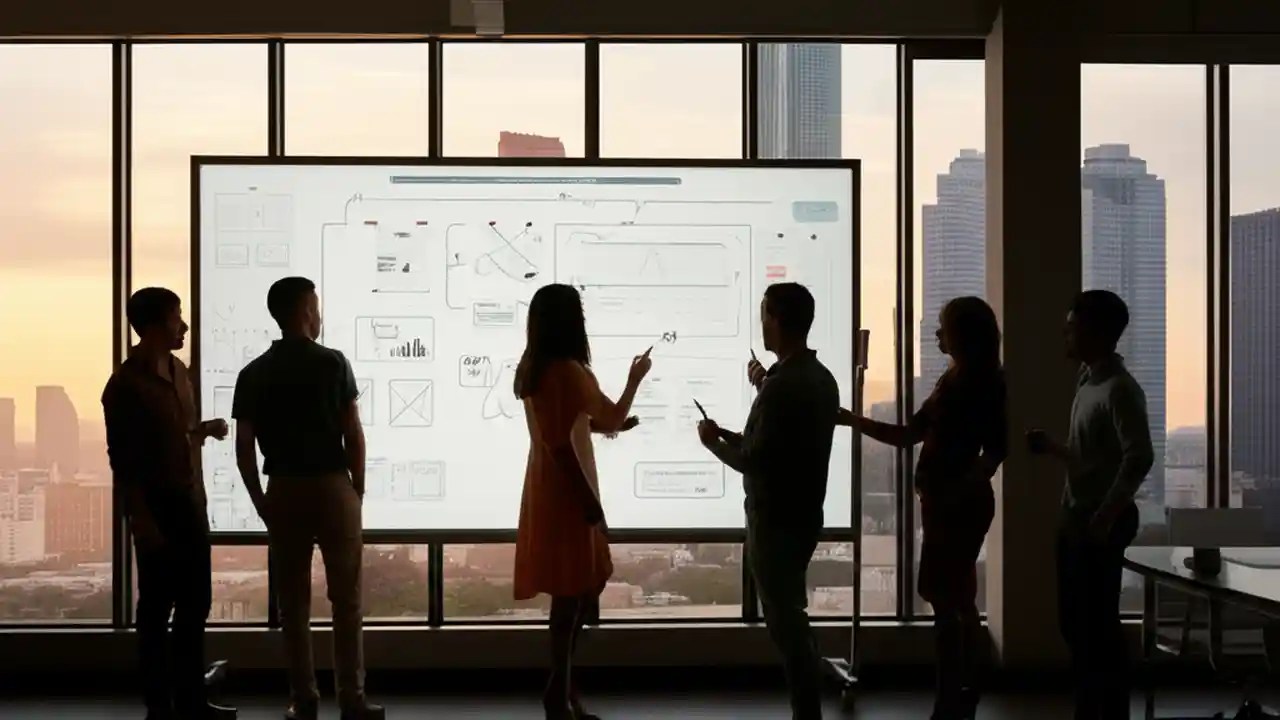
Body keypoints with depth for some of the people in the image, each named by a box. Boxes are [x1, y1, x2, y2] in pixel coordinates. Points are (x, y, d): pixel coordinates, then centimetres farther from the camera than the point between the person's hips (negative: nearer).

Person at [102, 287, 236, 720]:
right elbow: (122, 461, -15)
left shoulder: (177, 370, 10)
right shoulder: (126, 385, -15)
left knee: (195, 603, 12)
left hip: (191, 503, 8)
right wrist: (143, 521, -18)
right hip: (157, 508, -8)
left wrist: (203, 430, 2)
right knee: (156, 608, 1)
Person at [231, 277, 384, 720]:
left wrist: (259, 501, 10)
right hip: (333, 486, -3)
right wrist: (358, 489, 5)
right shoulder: (332, 363, -6)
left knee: (293, 602, 8)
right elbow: (353, 434, -6)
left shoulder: (252, 374, 3)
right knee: (346, 599, 4)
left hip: (283, 491, 3)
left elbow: (244, 447, 1)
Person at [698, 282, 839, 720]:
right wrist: (734, 437, 15)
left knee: (784, 622, 0)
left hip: (776, 521, -9)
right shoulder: (821, 378, 7)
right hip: (804, 514, 9)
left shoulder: (781, 386, -22)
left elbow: (752, 462, -21)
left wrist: (714, 441, -4)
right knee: (791, 615, 18)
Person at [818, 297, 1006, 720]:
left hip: (959, 504, -9)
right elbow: (911, 436, 17)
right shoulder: (956, 380, 15)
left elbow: (995, 450, -19)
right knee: (959, 599, 13)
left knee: (945, 600, -8)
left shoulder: (983, 383, -12)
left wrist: (955, 494, -23)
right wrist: (853, 421, 12)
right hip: (947, 503, 9)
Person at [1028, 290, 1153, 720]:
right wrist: (1050, 448, 11)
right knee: (1075, 622, 14)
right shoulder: (1088, 383, 14)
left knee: (1099, 625, -3)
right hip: (1076, 518, 9)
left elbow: (1139, 458, -24)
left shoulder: (1120, 390, -15)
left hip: (1101, 523, -9)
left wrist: (1106, 516, -23)